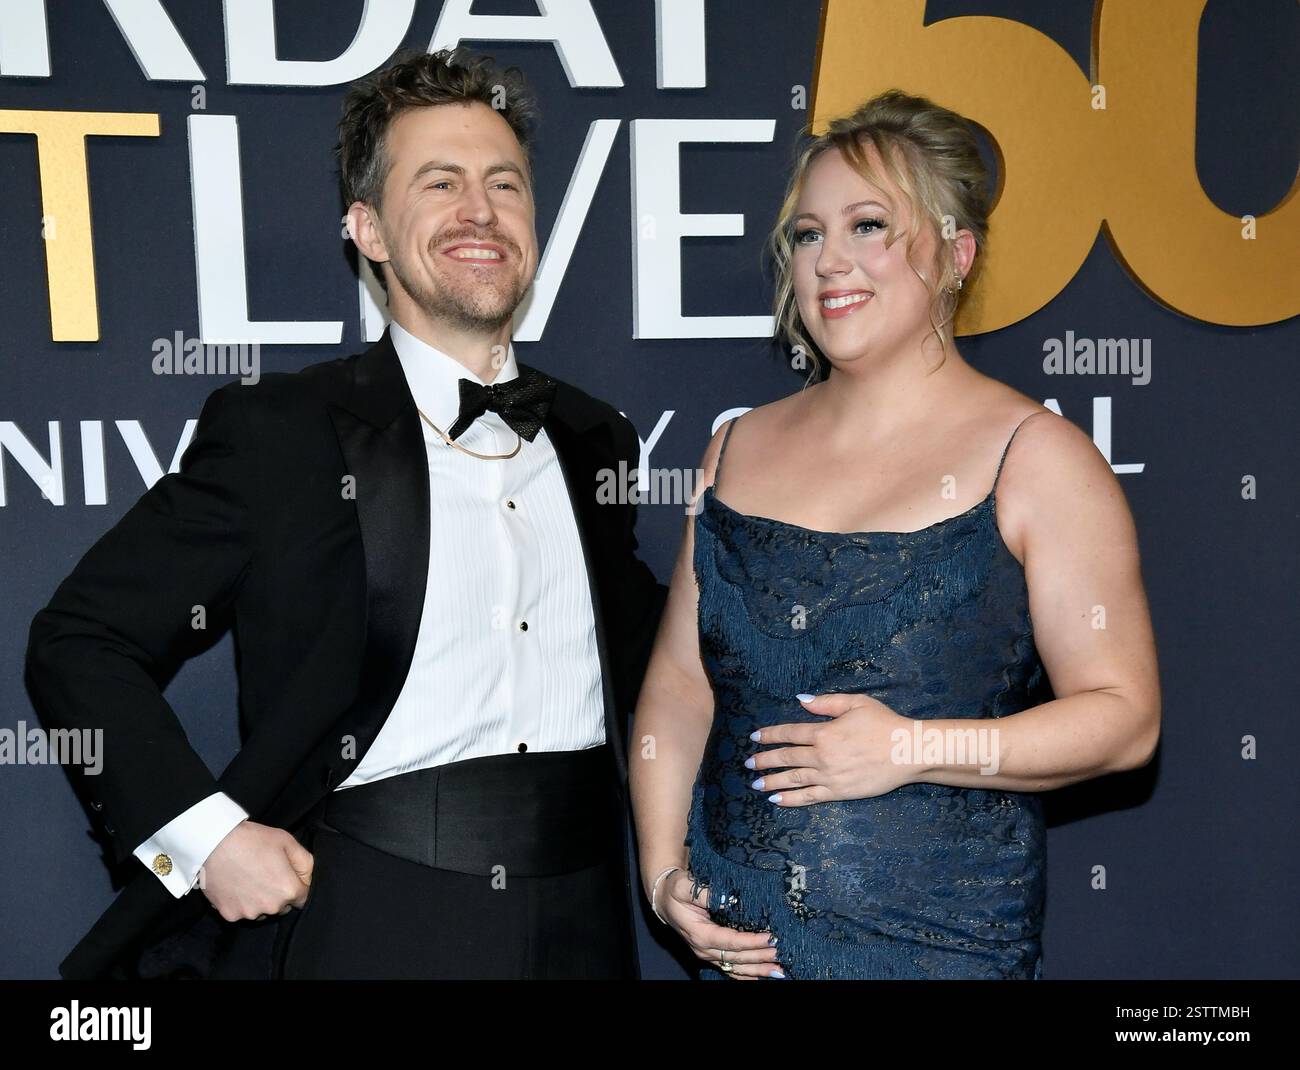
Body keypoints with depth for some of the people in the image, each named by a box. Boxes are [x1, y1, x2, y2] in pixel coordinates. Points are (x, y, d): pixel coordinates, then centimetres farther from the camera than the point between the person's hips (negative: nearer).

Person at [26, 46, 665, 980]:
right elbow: (80, 640, -4)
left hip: (582, 920, 4)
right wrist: (204, 835, -13)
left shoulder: (595, 439, 7)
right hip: (367, 922, -4)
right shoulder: (278, 433, -6)